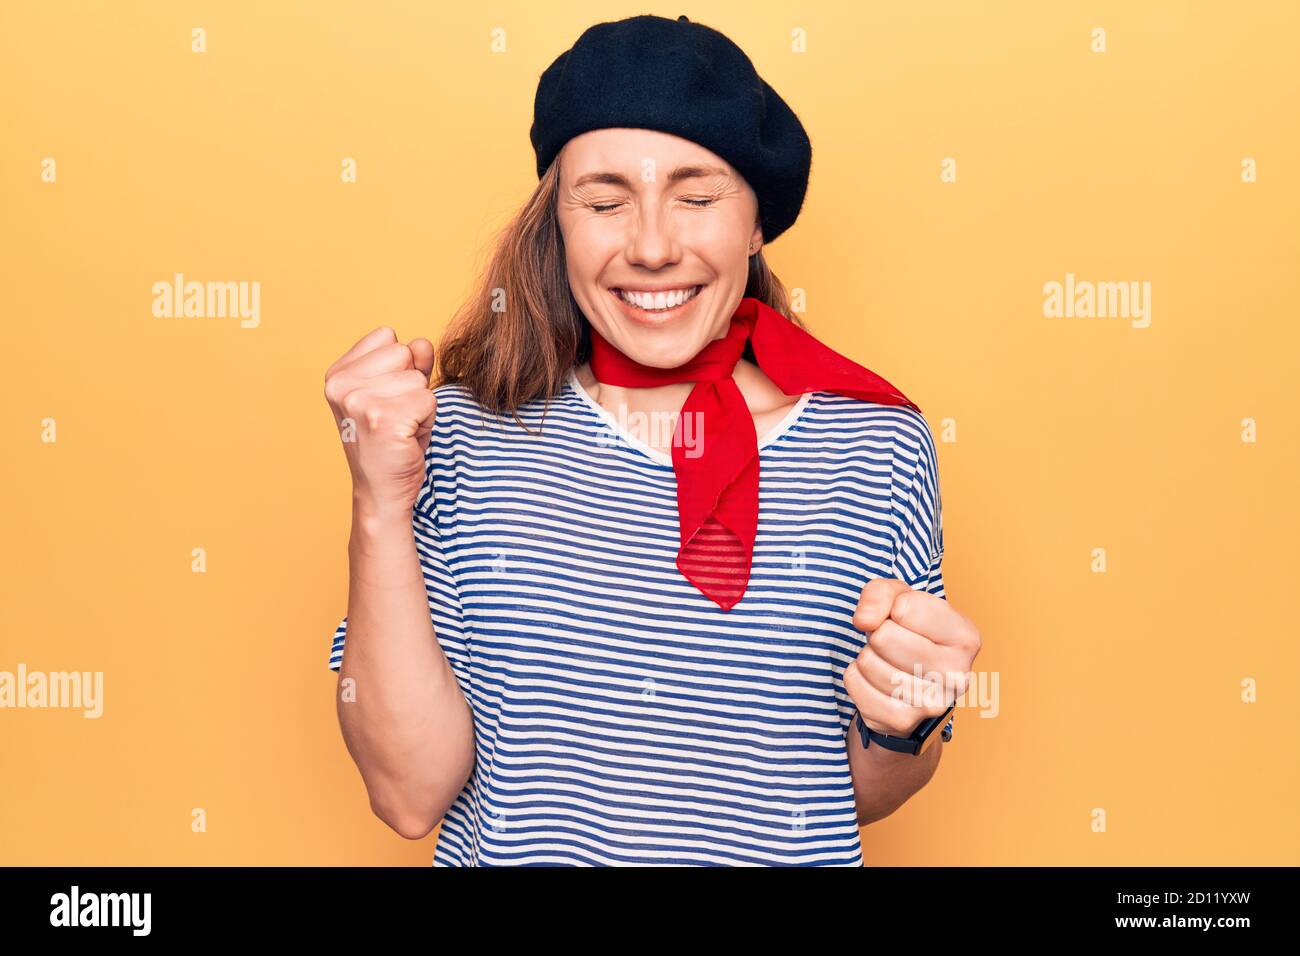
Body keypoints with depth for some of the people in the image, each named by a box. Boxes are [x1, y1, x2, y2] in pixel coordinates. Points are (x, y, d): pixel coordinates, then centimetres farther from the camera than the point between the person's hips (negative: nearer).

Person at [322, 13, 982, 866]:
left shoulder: (877, 447, -11)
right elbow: (412, 795, -16)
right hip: (508, 852, 0)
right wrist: (381, 509, -24)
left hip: (788, 854, 1)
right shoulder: (468, 431, -12)